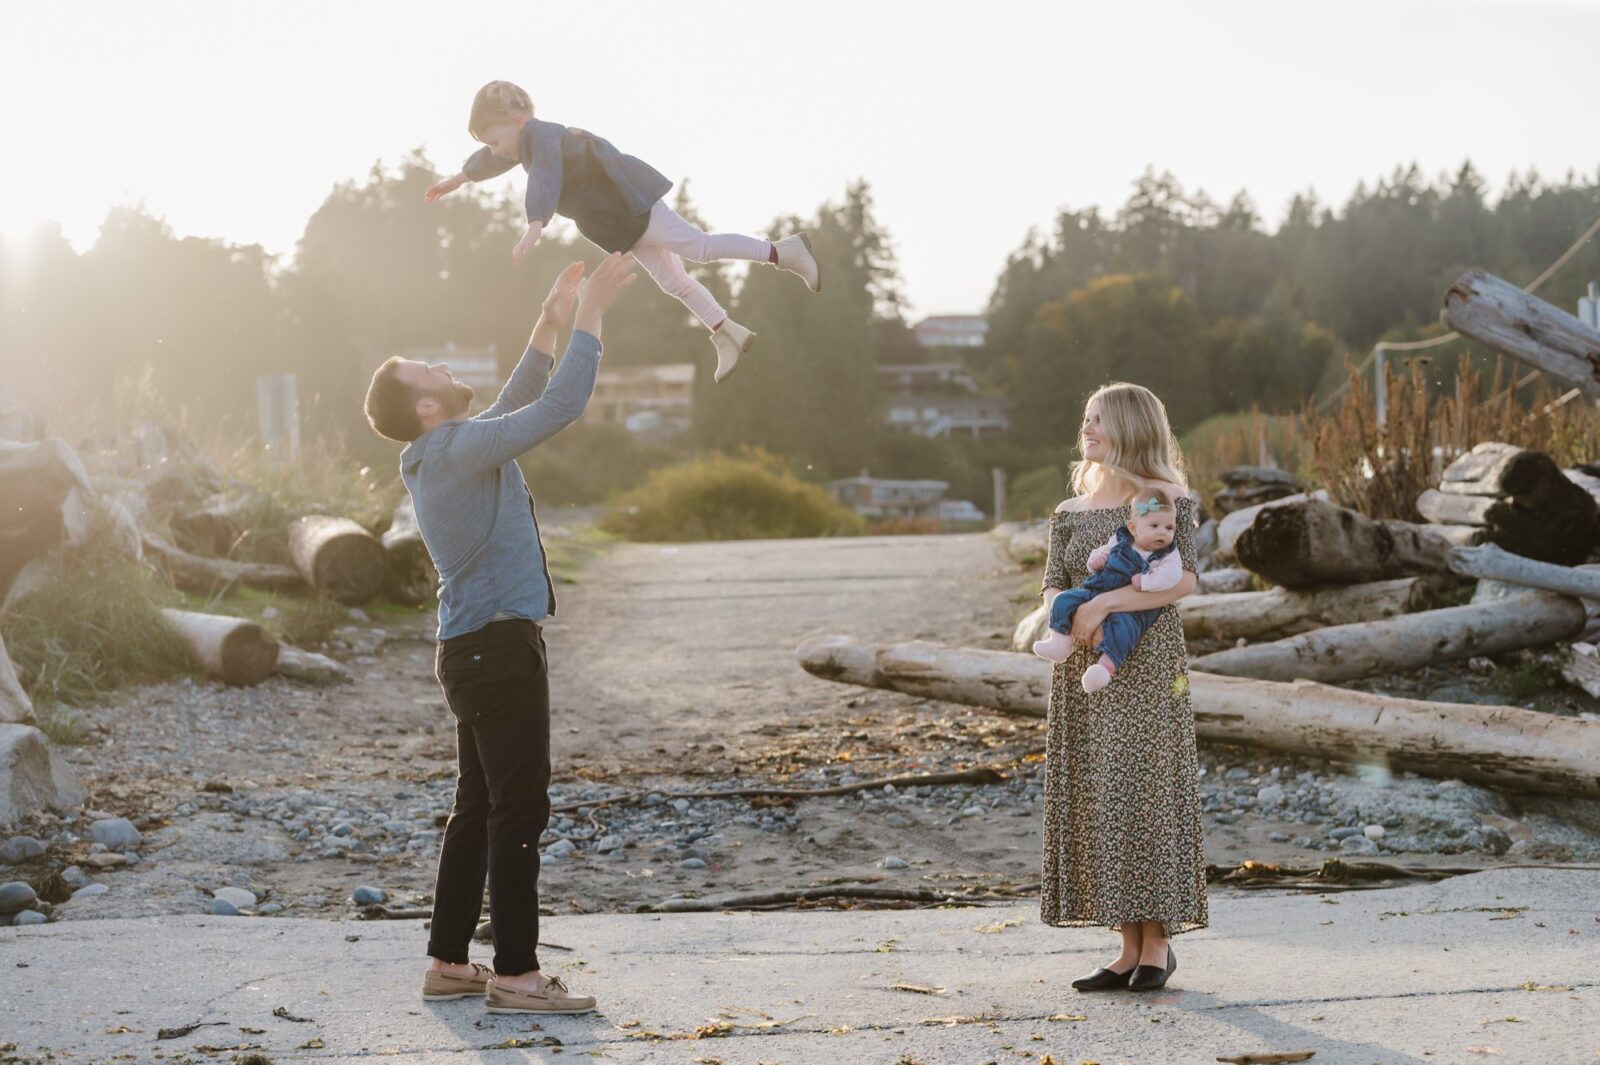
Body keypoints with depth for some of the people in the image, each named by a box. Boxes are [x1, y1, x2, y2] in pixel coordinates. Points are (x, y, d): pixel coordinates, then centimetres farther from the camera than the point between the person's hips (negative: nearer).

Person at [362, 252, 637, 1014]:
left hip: (480, 647, 10)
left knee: (478, 809, 13)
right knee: (519, 811, -7)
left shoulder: (449, 453, 14)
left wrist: (551, 322, 25)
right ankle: (515, 975, -4)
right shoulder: (459, 451, -15)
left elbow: (513, 408, 28)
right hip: (500, 647, -10)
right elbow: (561, 406, -20)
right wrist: (591, 313, -12)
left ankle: (448, 964, 18)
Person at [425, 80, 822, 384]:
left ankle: (783, 251, -13)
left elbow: (544, 178, -39)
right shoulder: (527, 139, 13)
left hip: (631, 202, -10)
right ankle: (728, 333, 12)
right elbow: (492, 159, 36)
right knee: (672, 280, 10)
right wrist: (460, 177, 49)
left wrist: (535, 226, -51)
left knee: (699, 247, -16)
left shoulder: (540, 136, -20)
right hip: (621, 221, 10)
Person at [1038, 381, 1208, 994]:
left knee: (1147, 791, -3)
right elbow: (1053, 588, 8)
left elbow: (1183, 580, -16)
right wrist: (1075, 618, -14)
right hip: (1085, 669, 5)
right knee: (1095, 800, 3)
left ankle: (1159, 941, 7)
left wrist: (1104, 602, -21)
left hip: (1147, 667, -5)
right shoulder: (1072, 513, 13)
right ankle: (1129, 947, 10)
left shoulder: (1167, 500, -4)